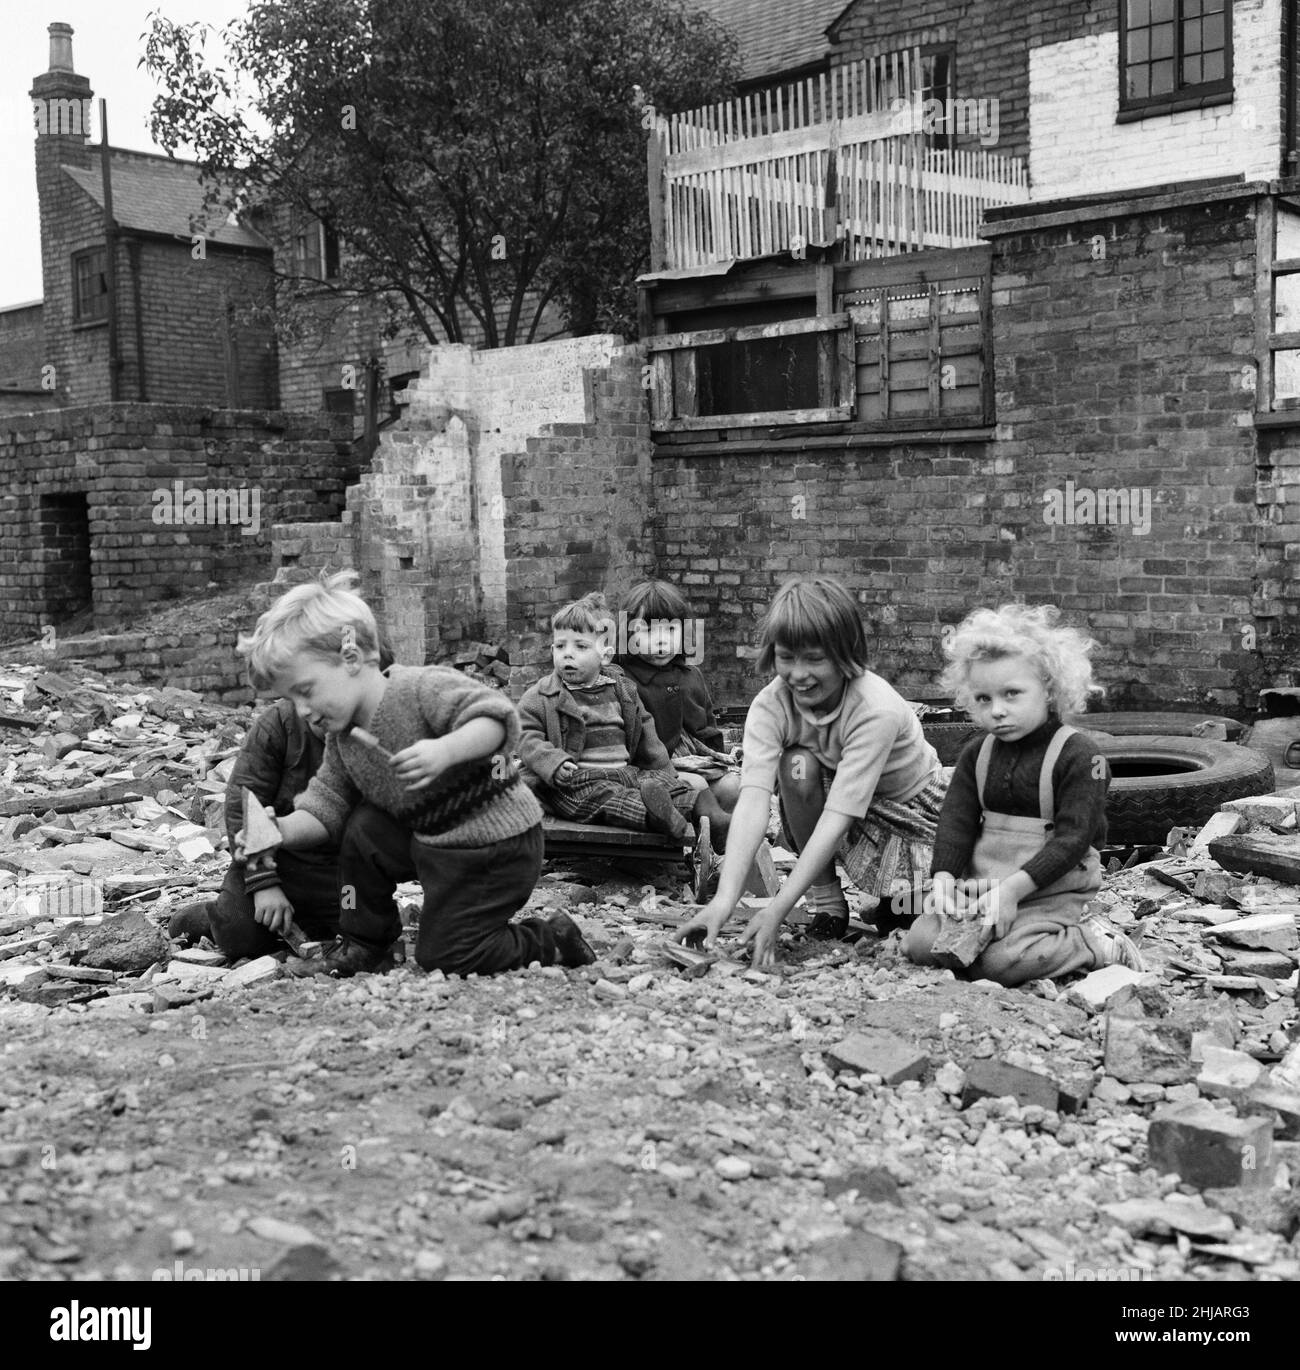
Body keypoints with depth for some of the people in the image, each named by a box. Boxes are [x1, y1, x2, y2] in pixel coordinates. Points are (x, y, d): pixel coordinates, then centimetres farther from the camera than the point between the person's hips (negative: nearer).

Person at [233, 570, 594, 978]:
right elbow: (324, 806, 2)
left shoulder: (423, 687, -22)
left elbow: (496, 718, -31)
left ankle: (549, 942, 12)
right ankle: (364, 945, 13)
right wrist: (280, 831, -16)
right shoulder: (341, 739, 3)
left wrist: (445, 751, -47)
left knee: (442, 956, -6)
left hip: (498, 848, -8)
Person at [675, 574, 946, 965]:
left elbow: (838, 816, -40)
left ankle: (896, 897, 14)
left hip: (911, 808, -2)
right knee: (797, 766, -30)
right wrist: (724, 900, -51)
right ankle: (824, 895, -11)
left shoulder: (878, 709, -34)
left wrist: (777, 910, -46)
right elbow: (753, 800, -36)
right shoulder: (769, 705, -24)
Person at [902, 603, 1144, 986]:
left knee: (1000, 962, -28)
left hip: (1050, 891, -6)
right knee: (919, 943, -10)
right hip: (980, 883, 6)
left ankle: (1094, 945, -2)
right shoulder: (976, 753, 7)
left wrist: (1012, 888, -24)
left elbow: (1073, 838, -16)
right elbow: (956, 821, 3)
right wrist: (944, 877, -16)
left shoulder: (1077, 754, -11)